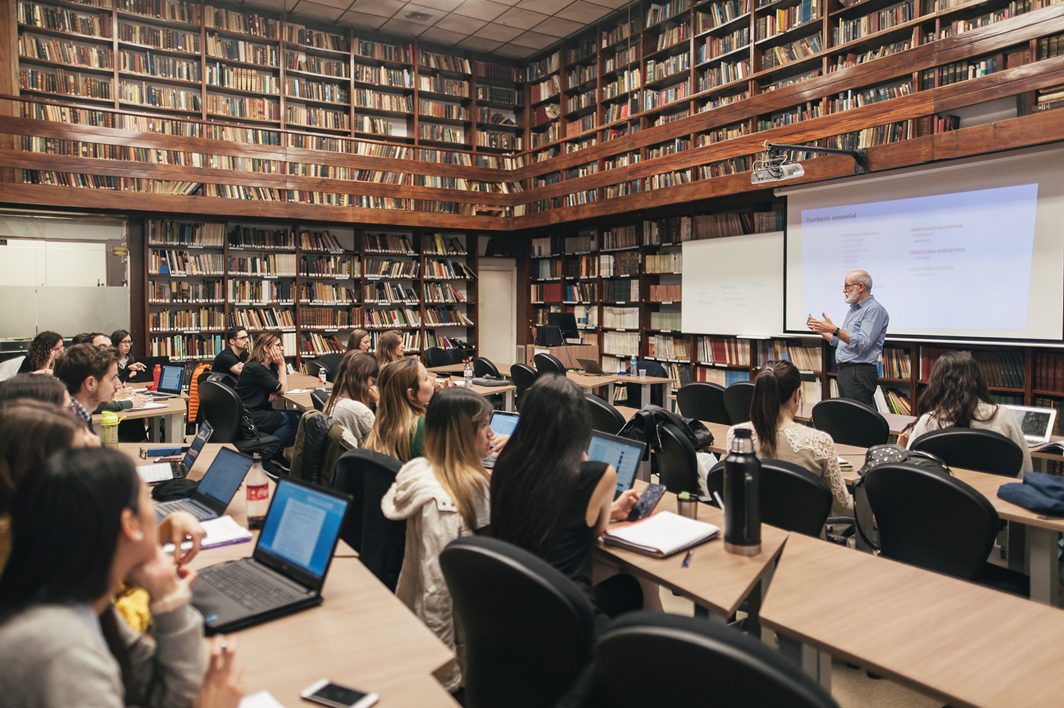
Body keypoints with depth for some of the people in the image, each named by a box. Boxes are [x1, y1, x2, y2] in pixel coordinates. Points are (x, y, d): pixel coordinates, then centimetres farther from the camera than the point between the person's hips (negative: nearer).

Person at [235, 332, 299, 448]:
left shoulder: (271, 366, 9)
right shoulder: (254, 368, -19)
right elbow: (283, 389, -16)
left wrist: (274, 392, -14)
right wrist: (282, 364, -11)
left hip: (261, 411, 9)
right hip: (248, 416, -9)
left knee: (297, 416, -6)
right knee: (293, 419, -16)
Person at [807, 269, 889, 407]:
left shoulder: (875, 310, -11)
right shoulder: (853, 309, 20)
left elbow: (863, 343, -23)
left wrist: (835, 329, -26)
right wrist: (820, 330, 16)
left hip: (859, 373, -10)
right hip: (844, 371, 10)